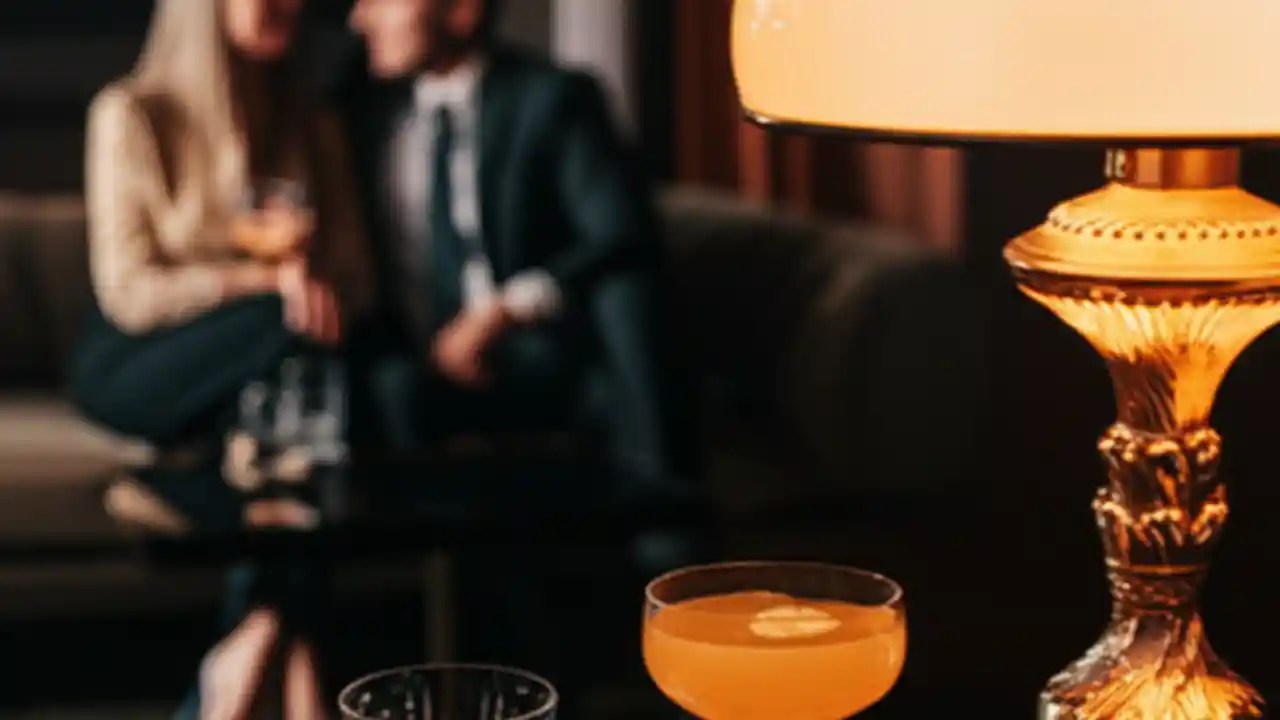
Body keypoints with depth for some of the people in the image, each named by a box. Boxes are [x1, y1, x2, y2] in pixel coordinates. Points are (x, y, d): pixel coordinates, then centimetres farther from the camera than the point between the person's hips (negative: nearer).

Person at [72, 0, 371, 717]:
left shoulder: (316, 128, 12)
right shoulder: (132, 115, -5)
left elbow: (354, 275, 8)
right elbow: (128, 290, -11)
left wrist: (311, 281, -17)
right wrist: (267, 280, -21)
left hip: (266, 369, 4)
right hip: (136, 364, -4)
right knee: (287, 331, -34)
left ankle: (256, 638, -31)